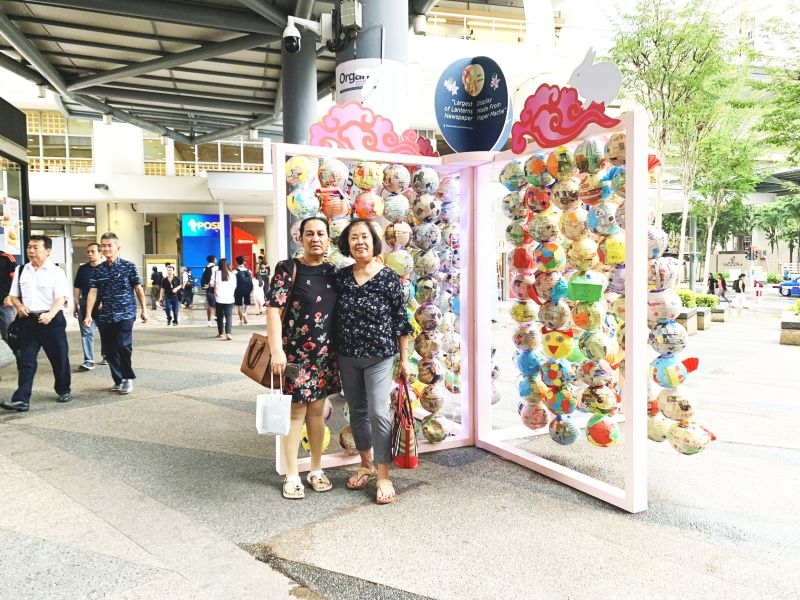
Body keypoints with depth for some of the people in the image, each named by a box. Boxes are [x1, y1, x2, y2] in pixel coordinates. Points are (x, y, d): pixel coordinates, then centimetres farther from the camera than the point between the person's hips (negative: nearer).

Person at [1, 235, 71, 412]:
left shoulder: (56, 272, -6)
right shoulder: (21, 271, 9)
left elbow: (61, 297, -13)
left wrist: (50, 315, -29)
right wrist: (19, 306, -7)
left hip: (52, 320, -3)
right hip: (28, 320, 3)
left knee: (59, 358, 9)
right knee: (26, 360, 0)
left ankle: (64, 390, 29)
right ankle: (21, 399, 0)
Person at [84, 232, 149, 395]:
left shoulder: (128, 266, -2)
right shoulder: (98, 270, 6)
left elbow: (138, 288, 1)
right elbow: (93, 292, 2)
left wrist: (144, 310, 1)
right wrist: (88, 315, -6)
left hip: (125, 314, -4)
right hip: (105, 317, 4)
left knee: (123, 346, -14)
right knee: (109, 350, 7)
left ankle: (128, 378, 6)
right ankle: (118, 380, 21)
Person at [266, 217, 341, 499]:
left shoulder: (332, 272, 7)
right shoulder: (288, 269, -8)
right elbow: (273, 309, -14)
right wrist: (277, 350, -23)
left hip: (325, 354, 5)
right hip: (294, 353, -4)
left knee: (317, 410, 14)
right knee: (295, 412, 3)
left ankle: (316, 469, 28)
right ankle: (292, 475, 16)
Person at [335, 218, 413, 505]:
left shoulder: (389, 277, -8)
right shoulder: (341, 276, 2)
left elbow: (401, 321, -5)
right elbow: (334, 315, 8)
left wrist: (404, 359, -4)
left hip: (379, 356, -4)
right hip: (347, 356, 5)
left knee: (378, 412, -8)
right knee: (357, 412, 15)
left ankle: (384, 476, 5)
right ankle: (366, 464, 32)